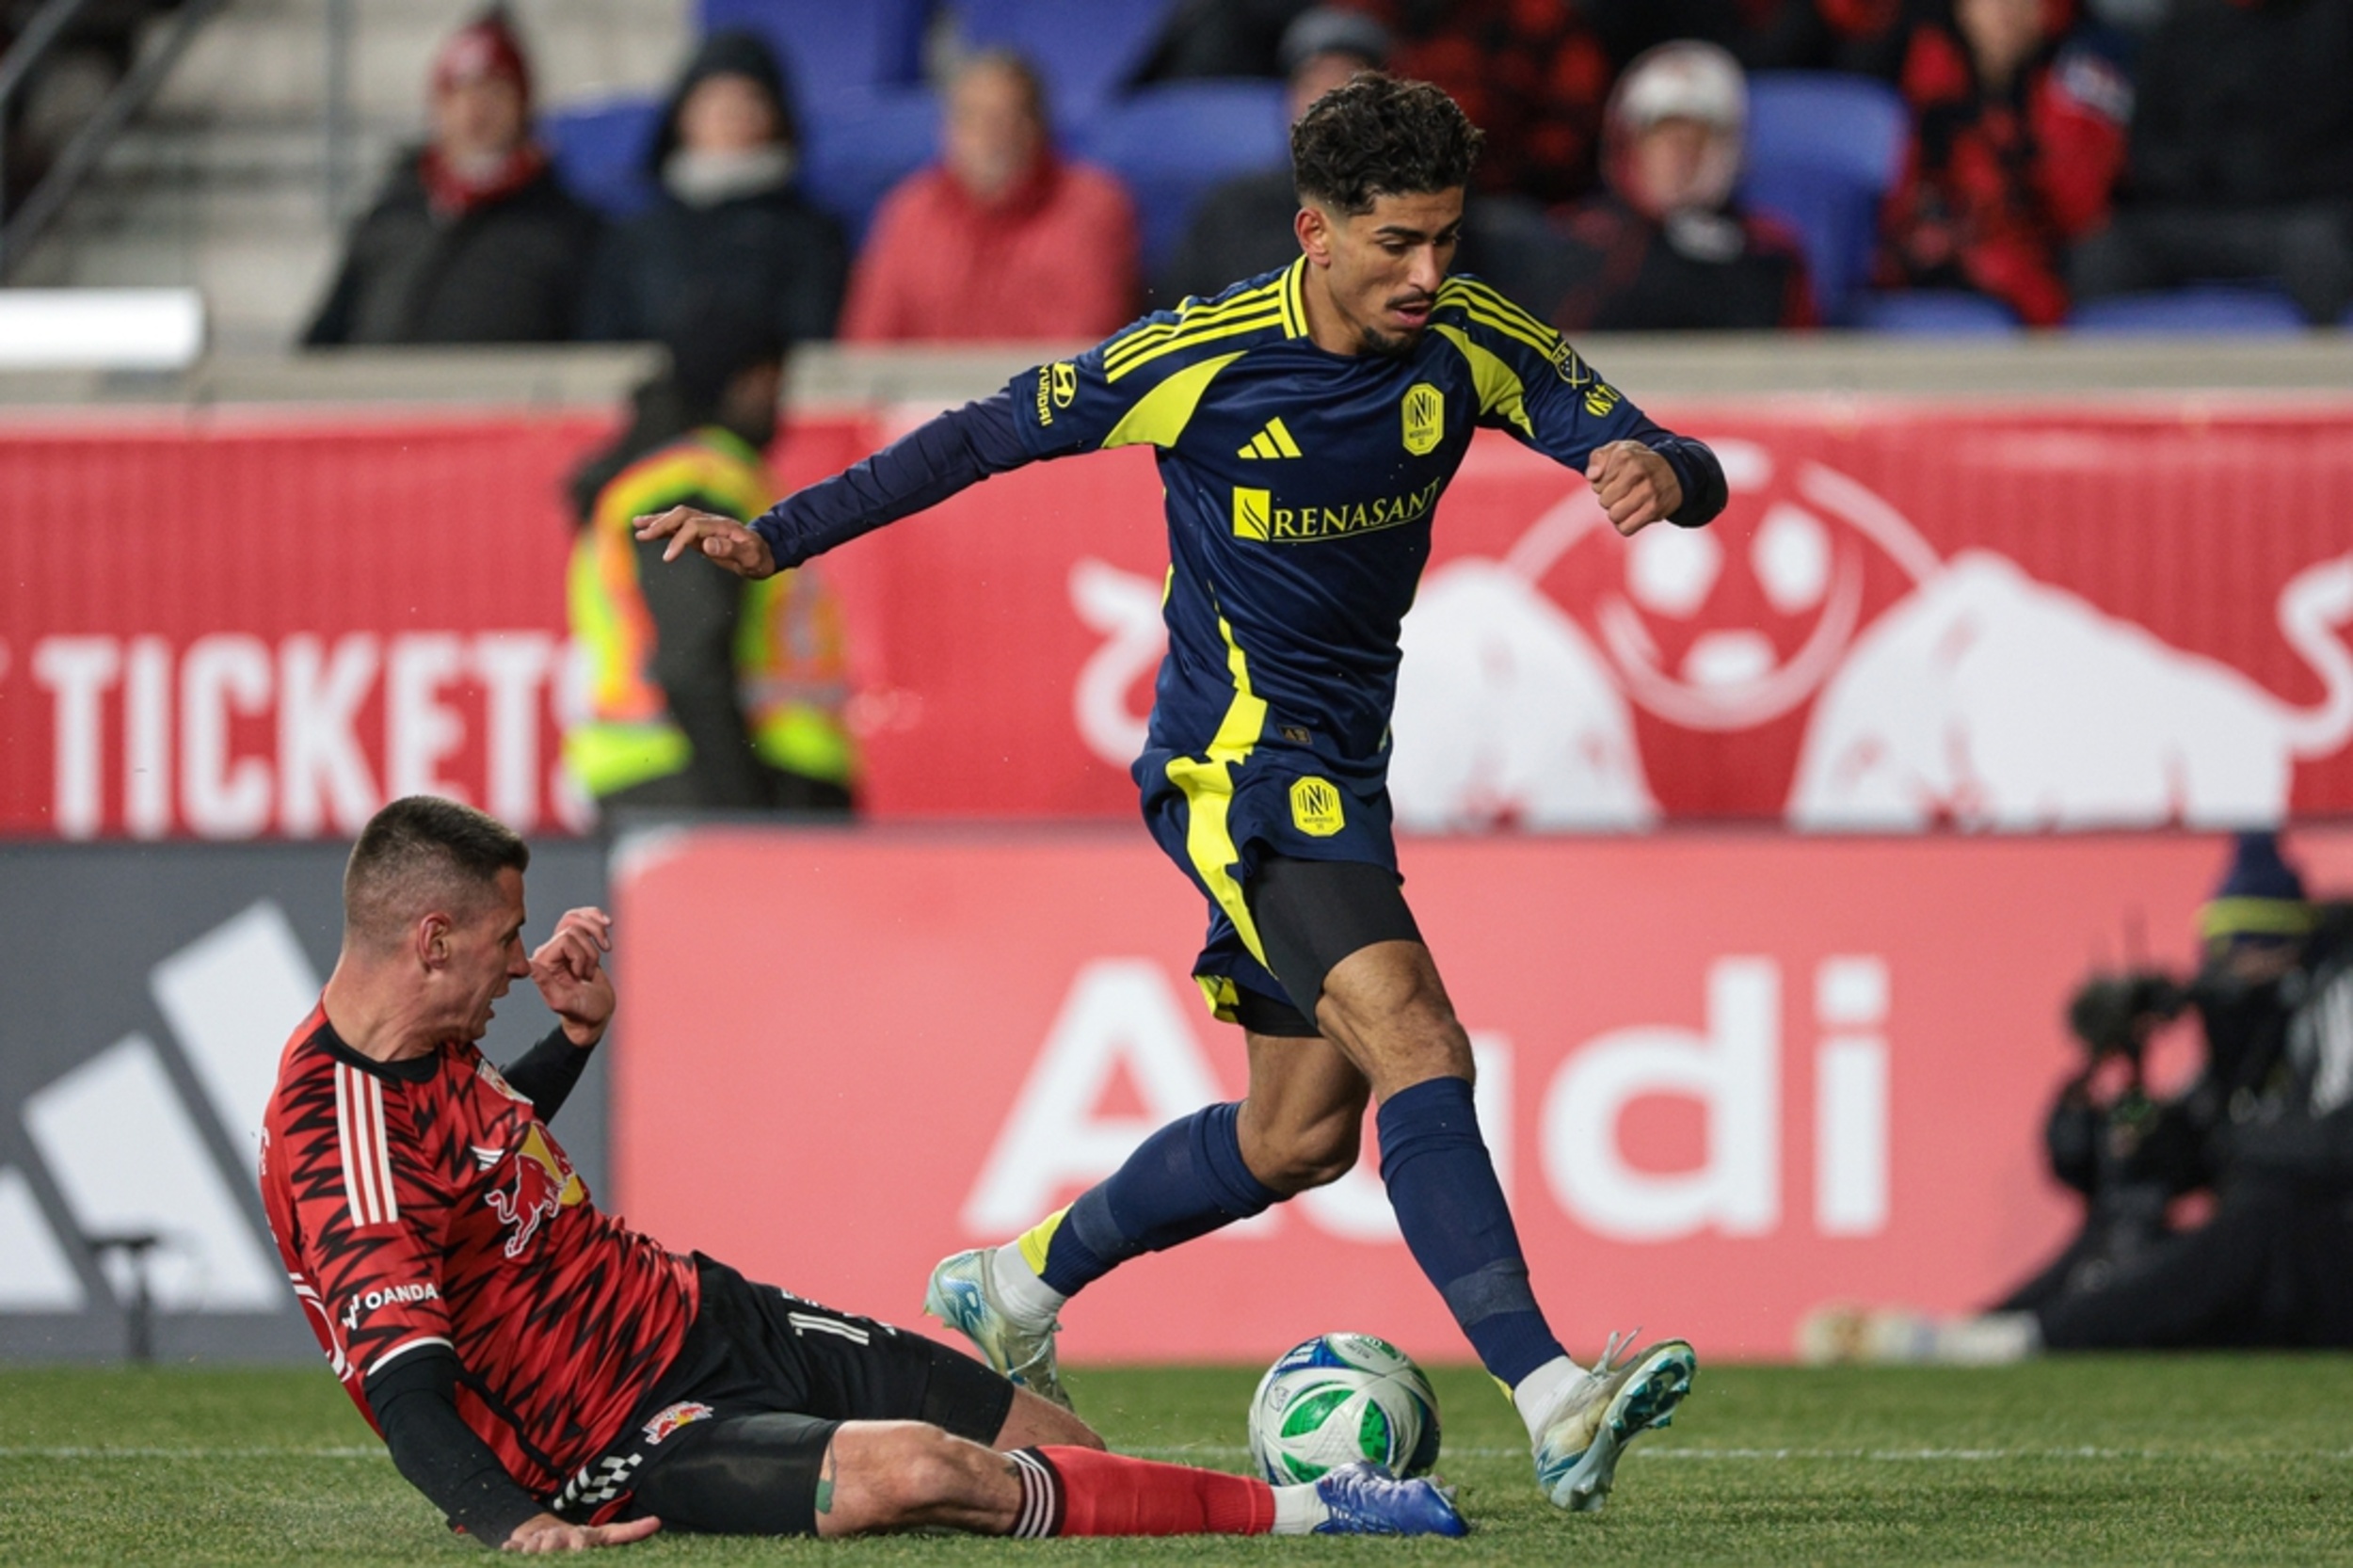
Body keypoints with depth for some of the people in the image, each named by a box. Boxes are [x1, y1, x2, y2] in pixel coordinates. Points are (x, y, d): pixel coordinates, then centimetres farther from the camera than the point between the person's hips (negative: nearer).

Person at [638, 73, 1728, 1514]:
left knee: (1302, 1135, 14)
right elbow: (985, 438, -5)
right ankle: (1554, 1401, -32)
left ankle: (1019, 1286, 34)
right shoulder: (1200, 360, -17)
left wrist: (1663, 472, -35)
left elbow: (1682, 467, -9)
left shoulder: (1474, 344, -5)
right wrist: (775, 539, -6)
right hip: (1236, 752, -7)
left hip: (1340, 767, 7)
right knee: (1416, 1043, -23)